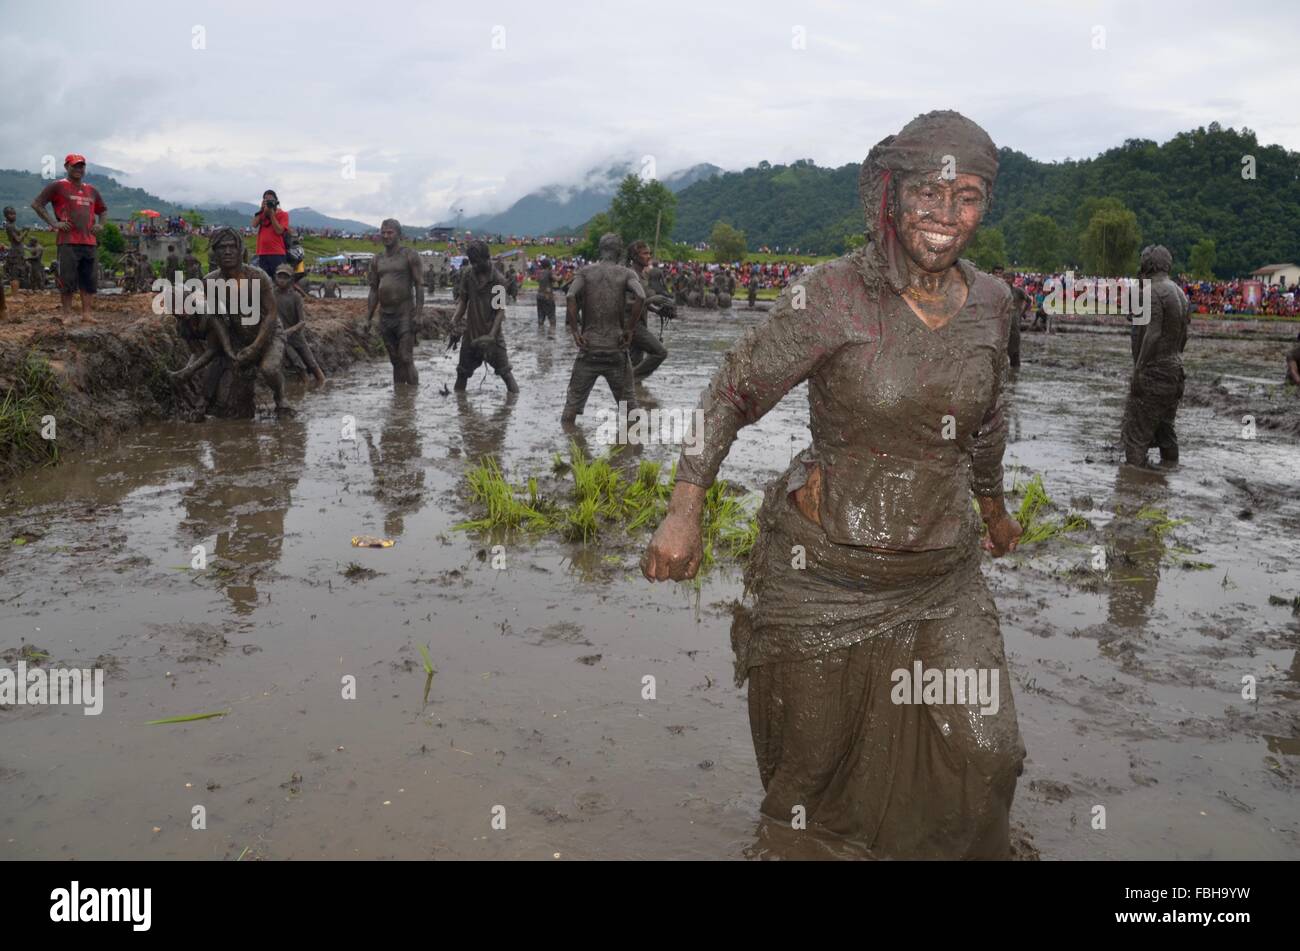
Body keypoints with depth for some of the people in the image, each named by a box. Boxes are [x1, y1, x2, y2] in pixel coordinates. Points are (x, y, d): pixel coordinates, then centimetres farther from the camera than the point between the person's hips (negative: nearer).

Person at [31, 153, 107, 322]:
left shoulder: (92, 190, 18)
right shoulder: (57, 186, 1)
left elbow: (103, 210, 33)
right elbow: (36, 203, -2)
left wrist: (100, 224, 15)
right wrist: (53, 223, -8)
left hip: (89, 242, 6)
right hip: (68, 242, -5)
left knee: (90, 280, 5)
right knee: (68, 280, -5)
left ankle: (86, 314, 11)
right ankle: (67, 315, 1)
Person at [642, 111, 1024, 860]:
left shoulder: (991, 302, 1)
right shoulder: (833, 296, -15)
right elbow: (732, 396, -10)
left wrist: (995, 509, 31)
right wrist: (686, 513, -17)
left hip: (942, 577, 4)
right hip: (823, 573, -4)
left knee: (986, 756, 4)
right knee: (813, 760, 12)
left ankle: (961, 852, 34)